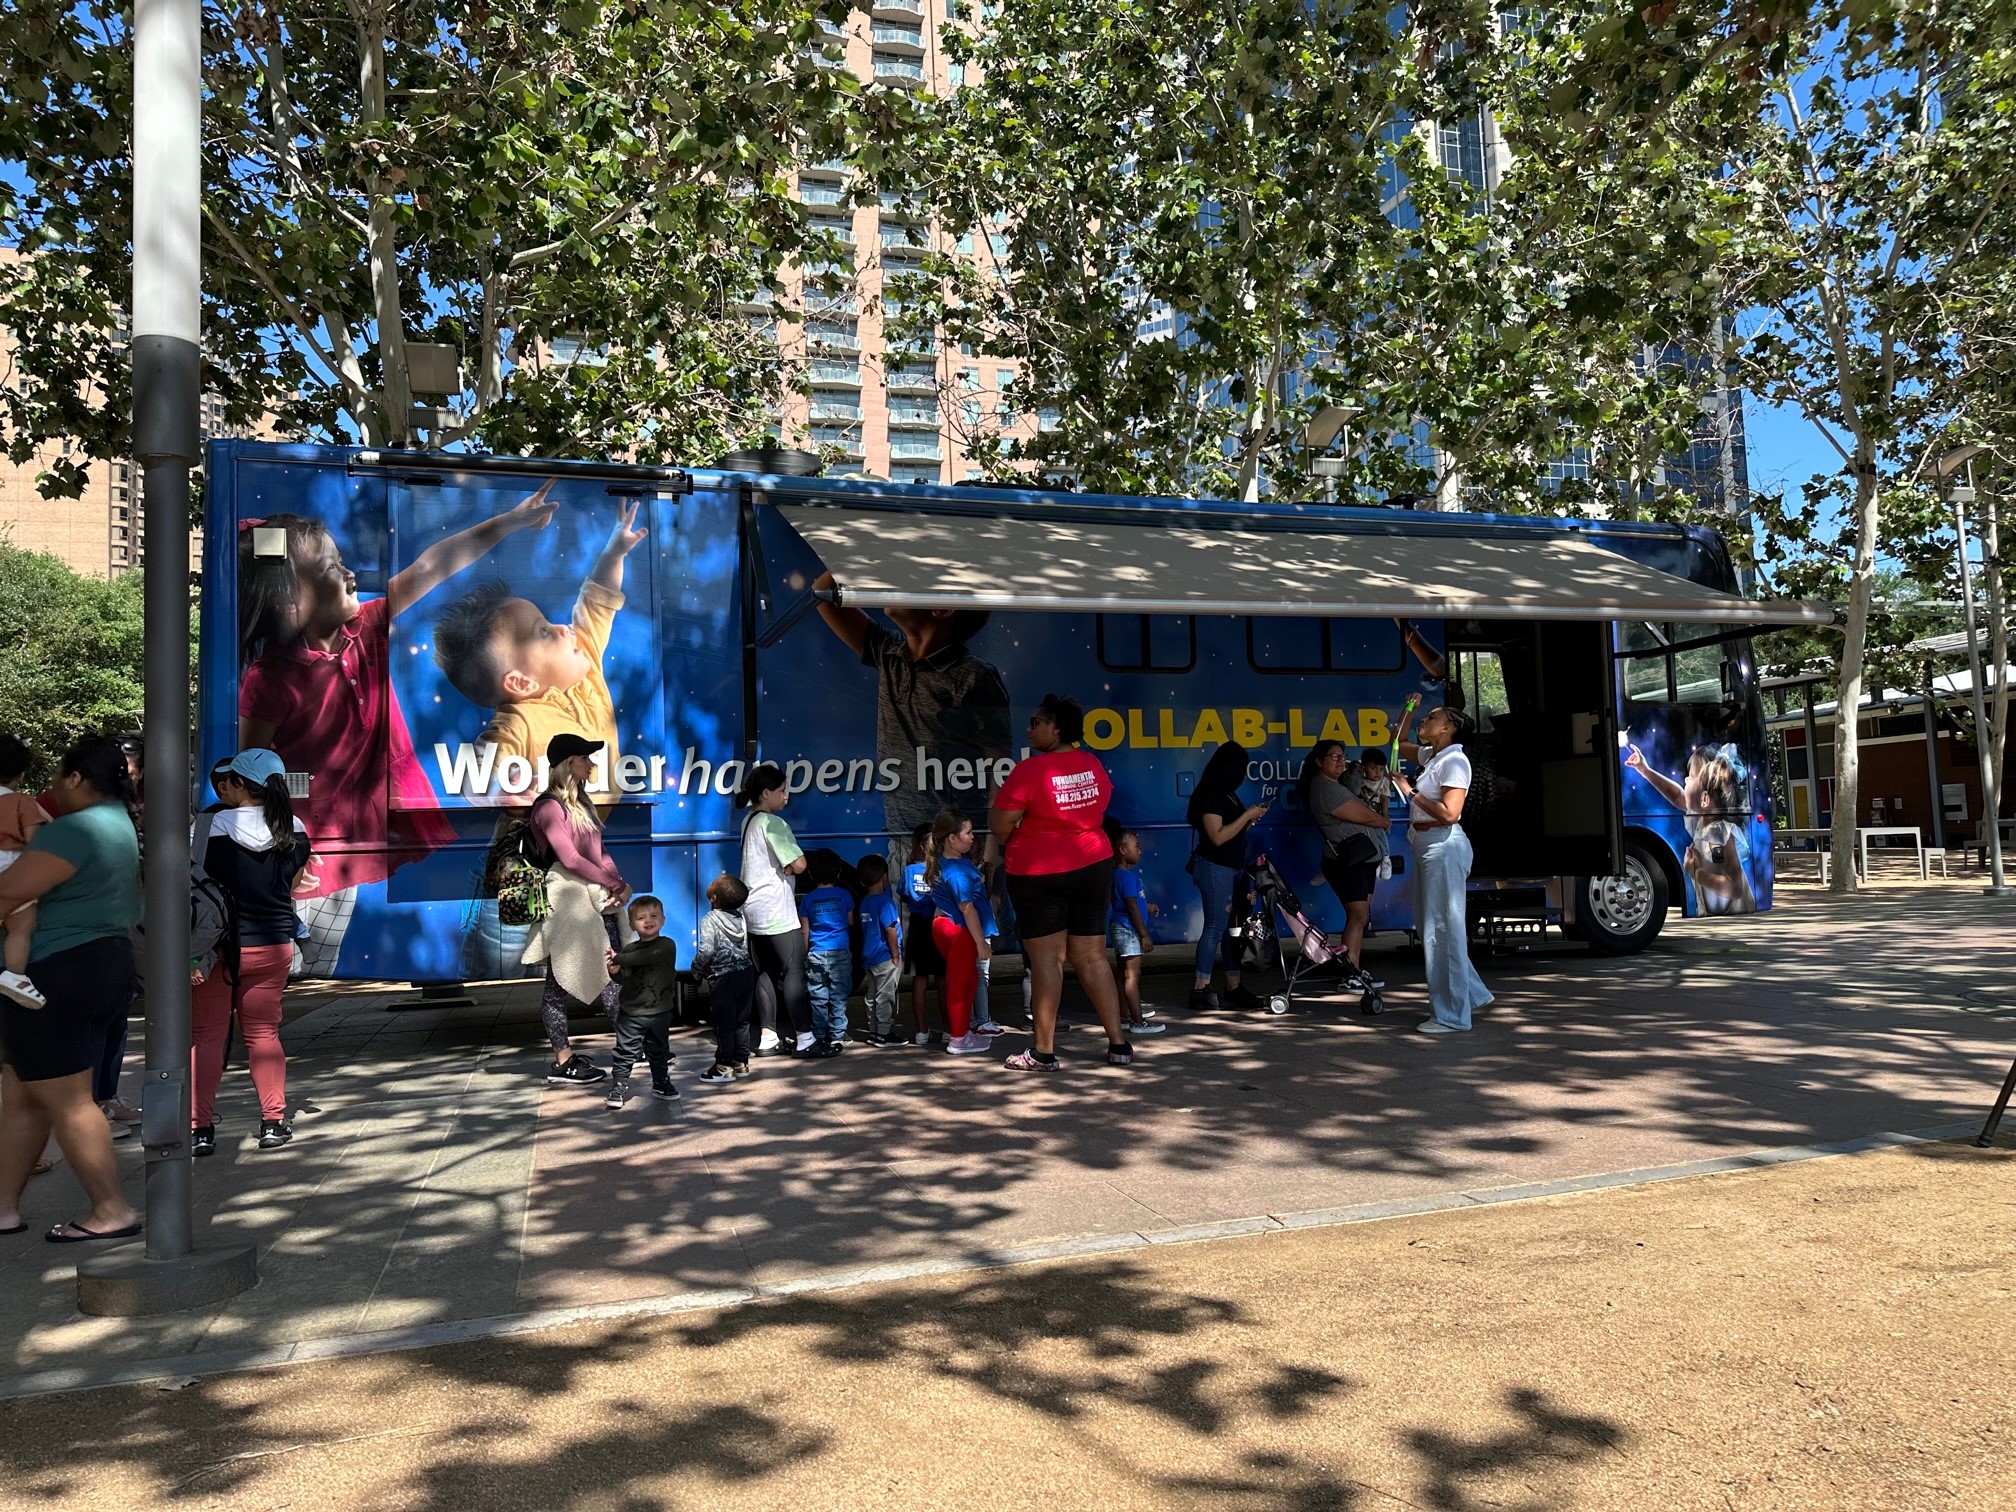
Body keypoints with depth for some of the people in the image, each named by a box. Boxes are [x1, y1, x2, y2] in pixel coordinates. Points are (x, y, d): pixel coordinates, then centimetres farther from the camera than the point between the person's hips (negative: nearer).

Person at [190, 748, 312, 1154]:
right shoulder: (295, 832, -1)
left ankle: (200, 1129, 6)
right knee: (263, 1032, 12)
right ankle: (273, 1122, 13)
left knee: (205, 1035, 5)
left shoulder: (210, 827, -12)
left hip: (218, 946, -3)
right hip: (272, 946, 3)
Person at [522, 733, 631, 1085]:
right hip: (568, 902, -9)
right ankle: (563, 1064, 4)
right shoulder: (549, 806, -9)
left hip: (597, 901, 9)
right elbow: (570, 858, -17)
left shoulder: (580, 803, 18)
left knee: (613, 975, 7)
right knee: (560, 986, -1)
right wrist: (616, 884, -12)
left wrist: (620, 885, -2)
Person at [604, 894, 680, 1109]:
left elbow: (646, 957, -26)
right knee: (625, 1052, 0)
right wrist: (616, 972, -22)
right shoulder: (629, 949, 2)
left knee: (659, 1052, 14)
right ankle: (618, 1087, 8)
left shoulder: (666, 946, -8)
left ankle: (661, 1084, 29)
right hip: (630, 1012, 1)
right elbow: (625, 980, -1)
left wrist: (618, 959, -21)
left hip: (659, 1012, -1)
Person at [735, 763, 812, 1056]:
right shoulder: (772, 823, -15)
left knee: (766, 973, 10)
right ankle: (803, 1038, -5)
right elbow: (799, 864, -20)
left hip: (755, 911, 9)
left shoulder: (749, 821, 13)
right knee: (795, 972, -5)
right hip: (777, 911, -9)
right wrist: (789, 867, -1)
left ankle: (768, 1037, 12)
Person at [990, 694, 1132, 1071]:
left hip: (1038, 873, -6)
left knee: (1046, 957, 0)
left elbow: (1000, 828, -14)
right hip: (1093, 866, 6)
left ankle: (1044, 1052, 4)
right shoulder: (1094, 766, 5)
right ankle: (1118, 1044, 13)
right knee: (1092, 957, 10)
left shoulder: (1030, 770, -15)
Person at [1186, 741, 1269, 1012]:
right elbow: (1218, 836, -20)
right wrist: (1247, 816, -14)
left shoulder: (1228, 794, 13)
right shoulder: (1211, 796, -14)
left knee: (1233, 927, 9)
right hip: (1214, 868, -9)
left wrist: (1251, 818, 4)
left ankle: (1233, 987, 13)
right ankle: (1201, 988, -3)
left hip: (1233, 867, 9)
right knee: (1215, 927, -8)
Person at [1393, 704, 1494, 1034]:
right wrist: (1408, 710, 20)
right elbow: (1399, 743, 33)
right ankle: (1473, 994, 25)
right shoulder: (1431, 756, 15)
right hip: (1426, 845, 10)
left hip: (1445, 846, -10)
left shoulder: (1454, 761, -12)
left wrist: (1411, 792, -13)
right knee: (1430, 927, 14)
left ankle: (1452, 1016, -1)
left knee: (1443, 928, -7)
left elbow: (1449, 813, -21)